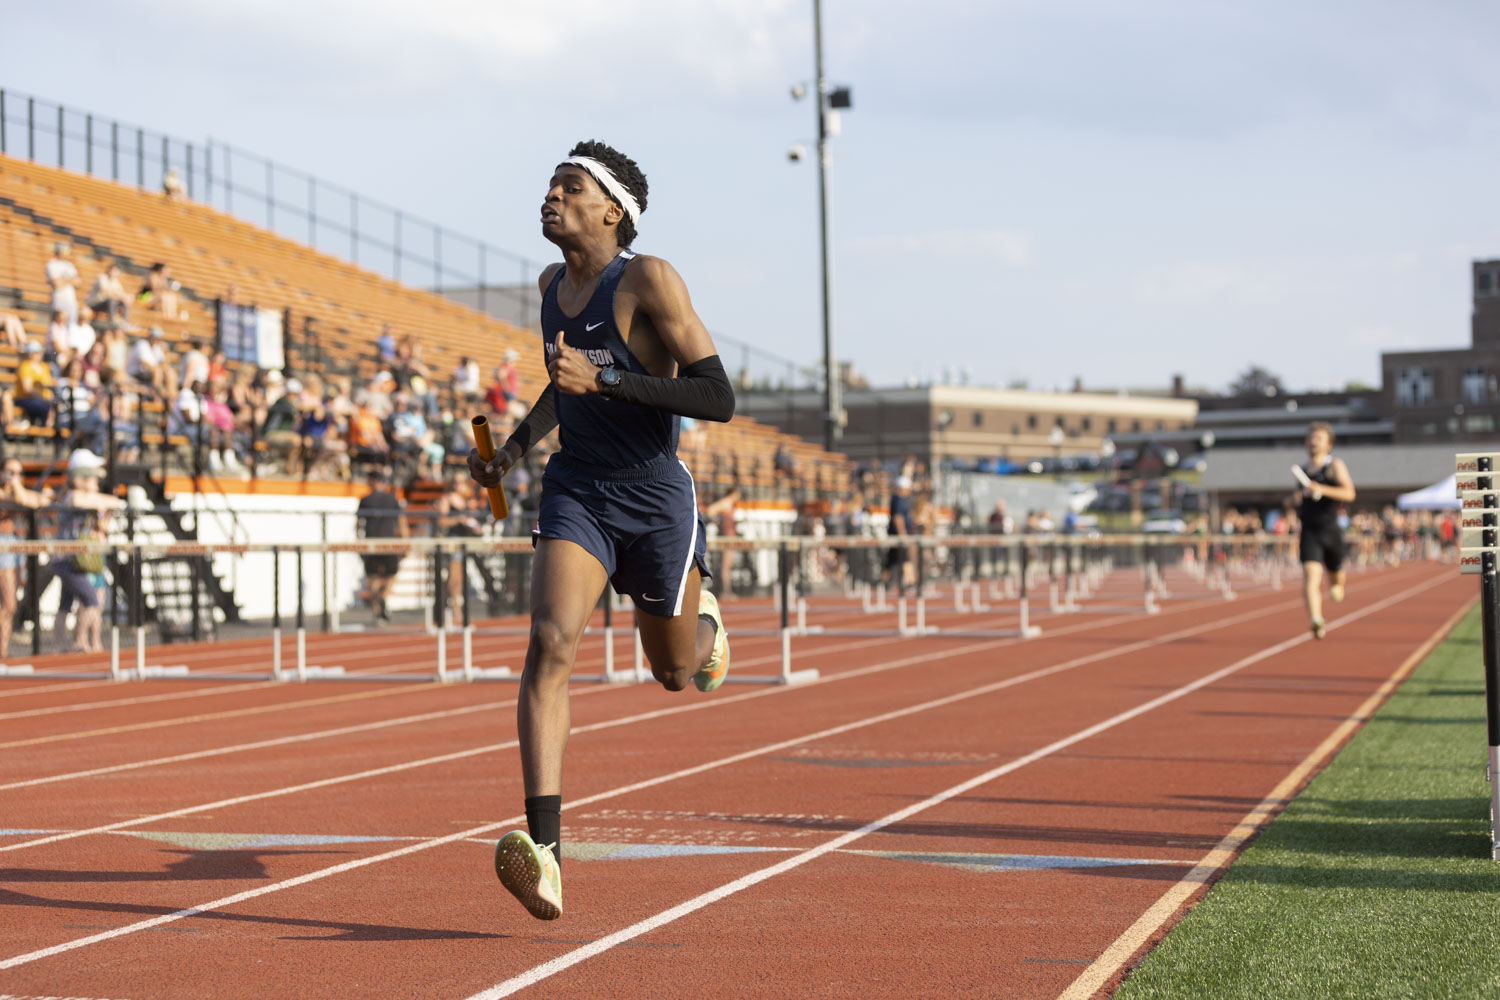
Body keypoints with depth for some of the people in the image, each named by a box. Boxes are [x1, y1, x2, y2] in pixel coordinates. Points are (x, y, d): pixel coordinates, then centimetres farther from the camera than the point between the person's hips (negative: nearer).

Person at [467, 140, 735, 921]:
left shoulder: (649, 280, -14)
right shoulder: (553, 285, 6)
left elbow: (717, 398, -21)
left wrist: (603, 381, -27)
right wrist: (516, 447, 15)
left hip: (655, 497, -4)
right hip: (575, 491, 4)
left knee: (675, 671, 15)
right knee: (550, 644, -22)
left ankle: (701, 620, 55)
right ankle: (543, 845, -30)